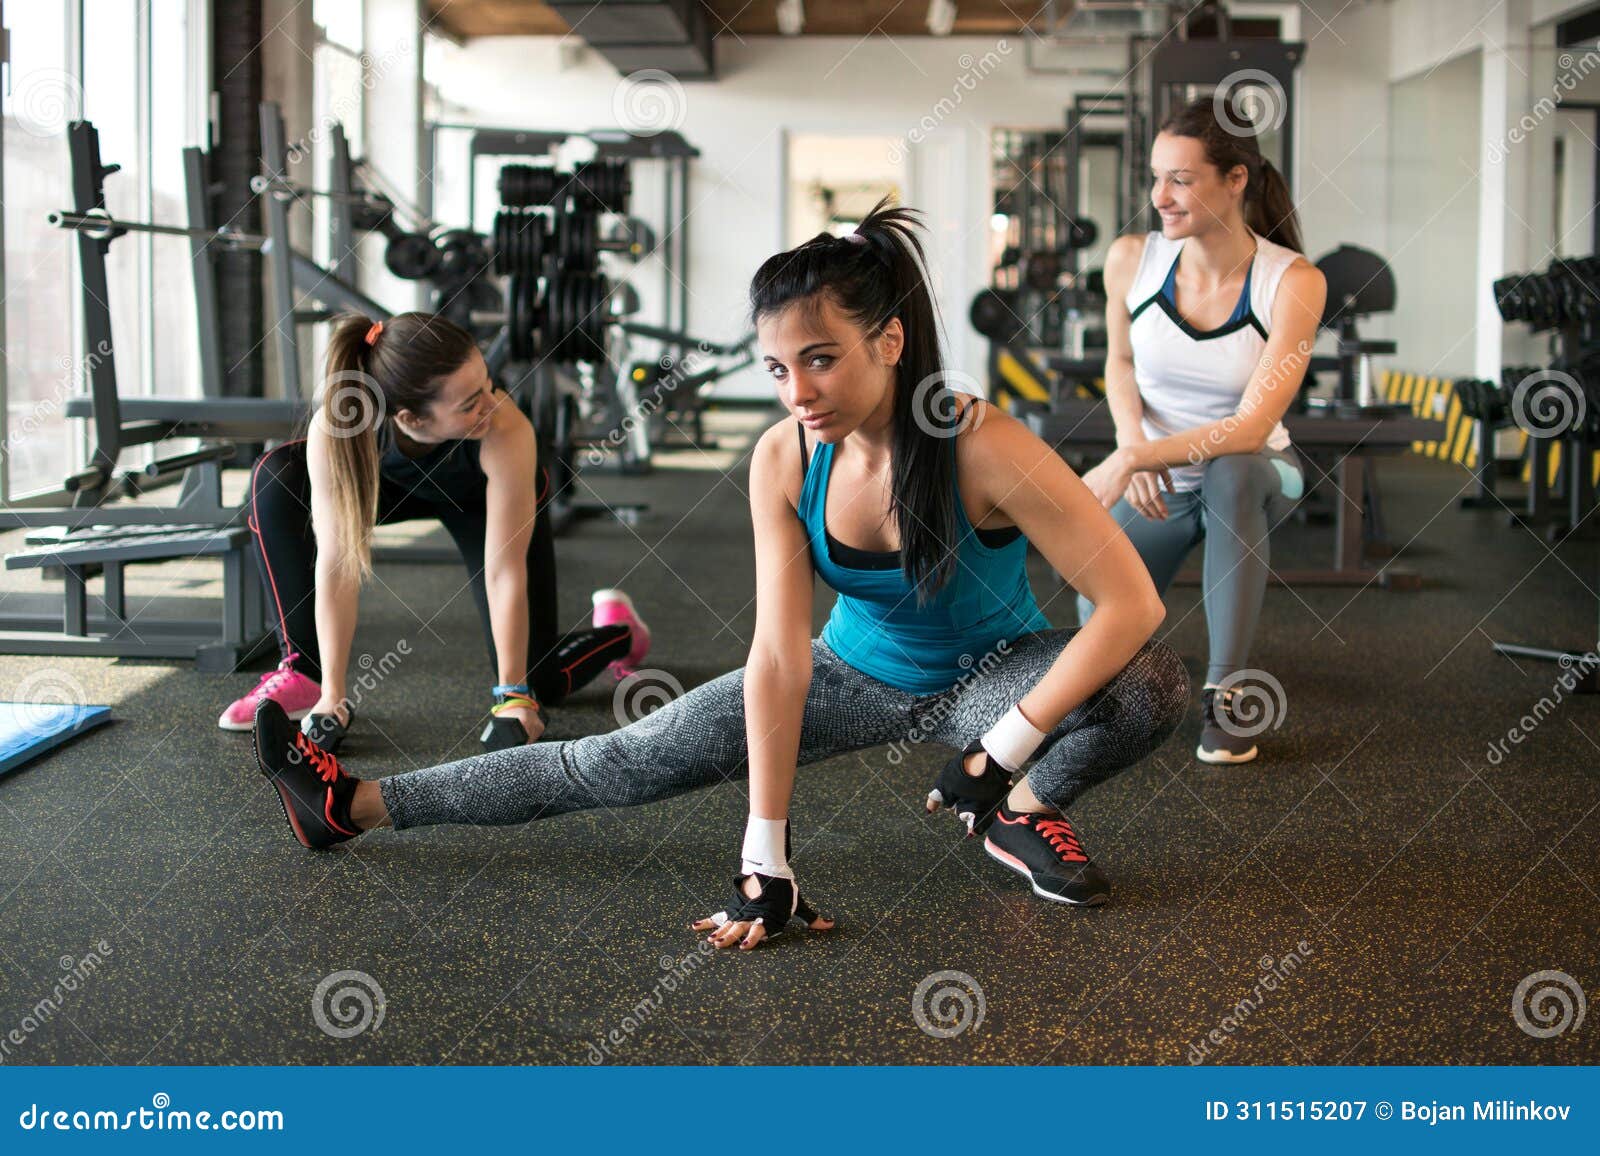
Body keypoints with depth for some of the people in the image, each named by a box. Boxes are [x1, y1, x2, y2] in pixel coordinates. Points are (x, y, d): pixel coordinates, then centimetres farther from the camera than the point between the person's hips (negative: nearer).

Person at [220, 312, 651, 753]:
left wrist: (514, 698, -28)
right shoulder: (334, 428, -40)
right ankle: (303, 675, -15)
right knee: (277, 478, -25)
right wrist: (332, 696, -33)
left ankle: (617, 629, 26)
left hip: (487, 497, -2)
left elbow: (504, 573, -34)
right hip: (402, 484, 2)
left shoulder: (507, 432, -43)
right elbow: (335, 565, -34)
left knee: (534, 684, -8)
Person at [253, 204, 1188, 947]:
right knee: (628, 762, -4)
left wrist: (1000, 755, -32)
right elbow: (780, 657, -23)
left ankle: (1023, 811, -3)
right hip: (860, 673, 2)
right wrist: (766, 863, -28)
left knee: (1155, 686, -31)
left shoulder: (984, 448, -32)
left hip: (989, 676, -2)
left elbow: (1133, 603, -32)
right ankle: (357, 805, 4)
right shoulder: (784, 460, -21)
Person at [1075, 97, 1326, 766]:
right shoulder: (1131, 259, -12)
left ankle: (1229, 689, -26)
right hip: (1157, 484, 3)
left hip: (1254, 477, -3)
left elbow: (1251, 427, -26)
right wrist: (1133, 448, -13)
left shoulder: (1293, 281, -21)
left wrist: (1132, 458, -33)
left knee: (1232, 472, -39)